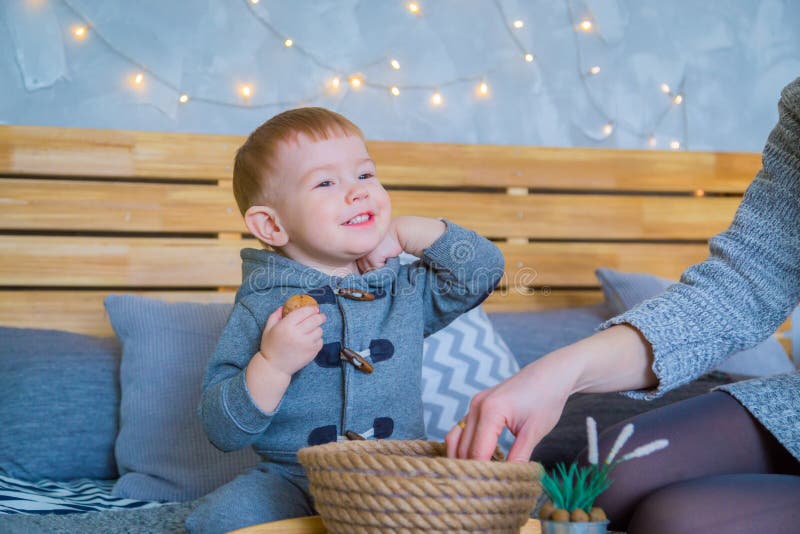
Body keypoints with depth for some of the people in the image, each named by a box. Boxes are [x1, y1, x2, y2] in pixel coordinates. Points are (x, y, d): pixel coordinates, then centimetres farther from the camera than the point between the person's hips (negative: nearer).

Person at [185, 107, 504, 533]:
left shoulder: (408, 292, 8)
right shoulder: (259, 309, -4)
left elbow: (485, 266, 7)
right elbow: (222, 433, -6)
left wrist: (404, 231, 2)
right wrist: (270, 365, -23)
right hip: (291, 481, -1)